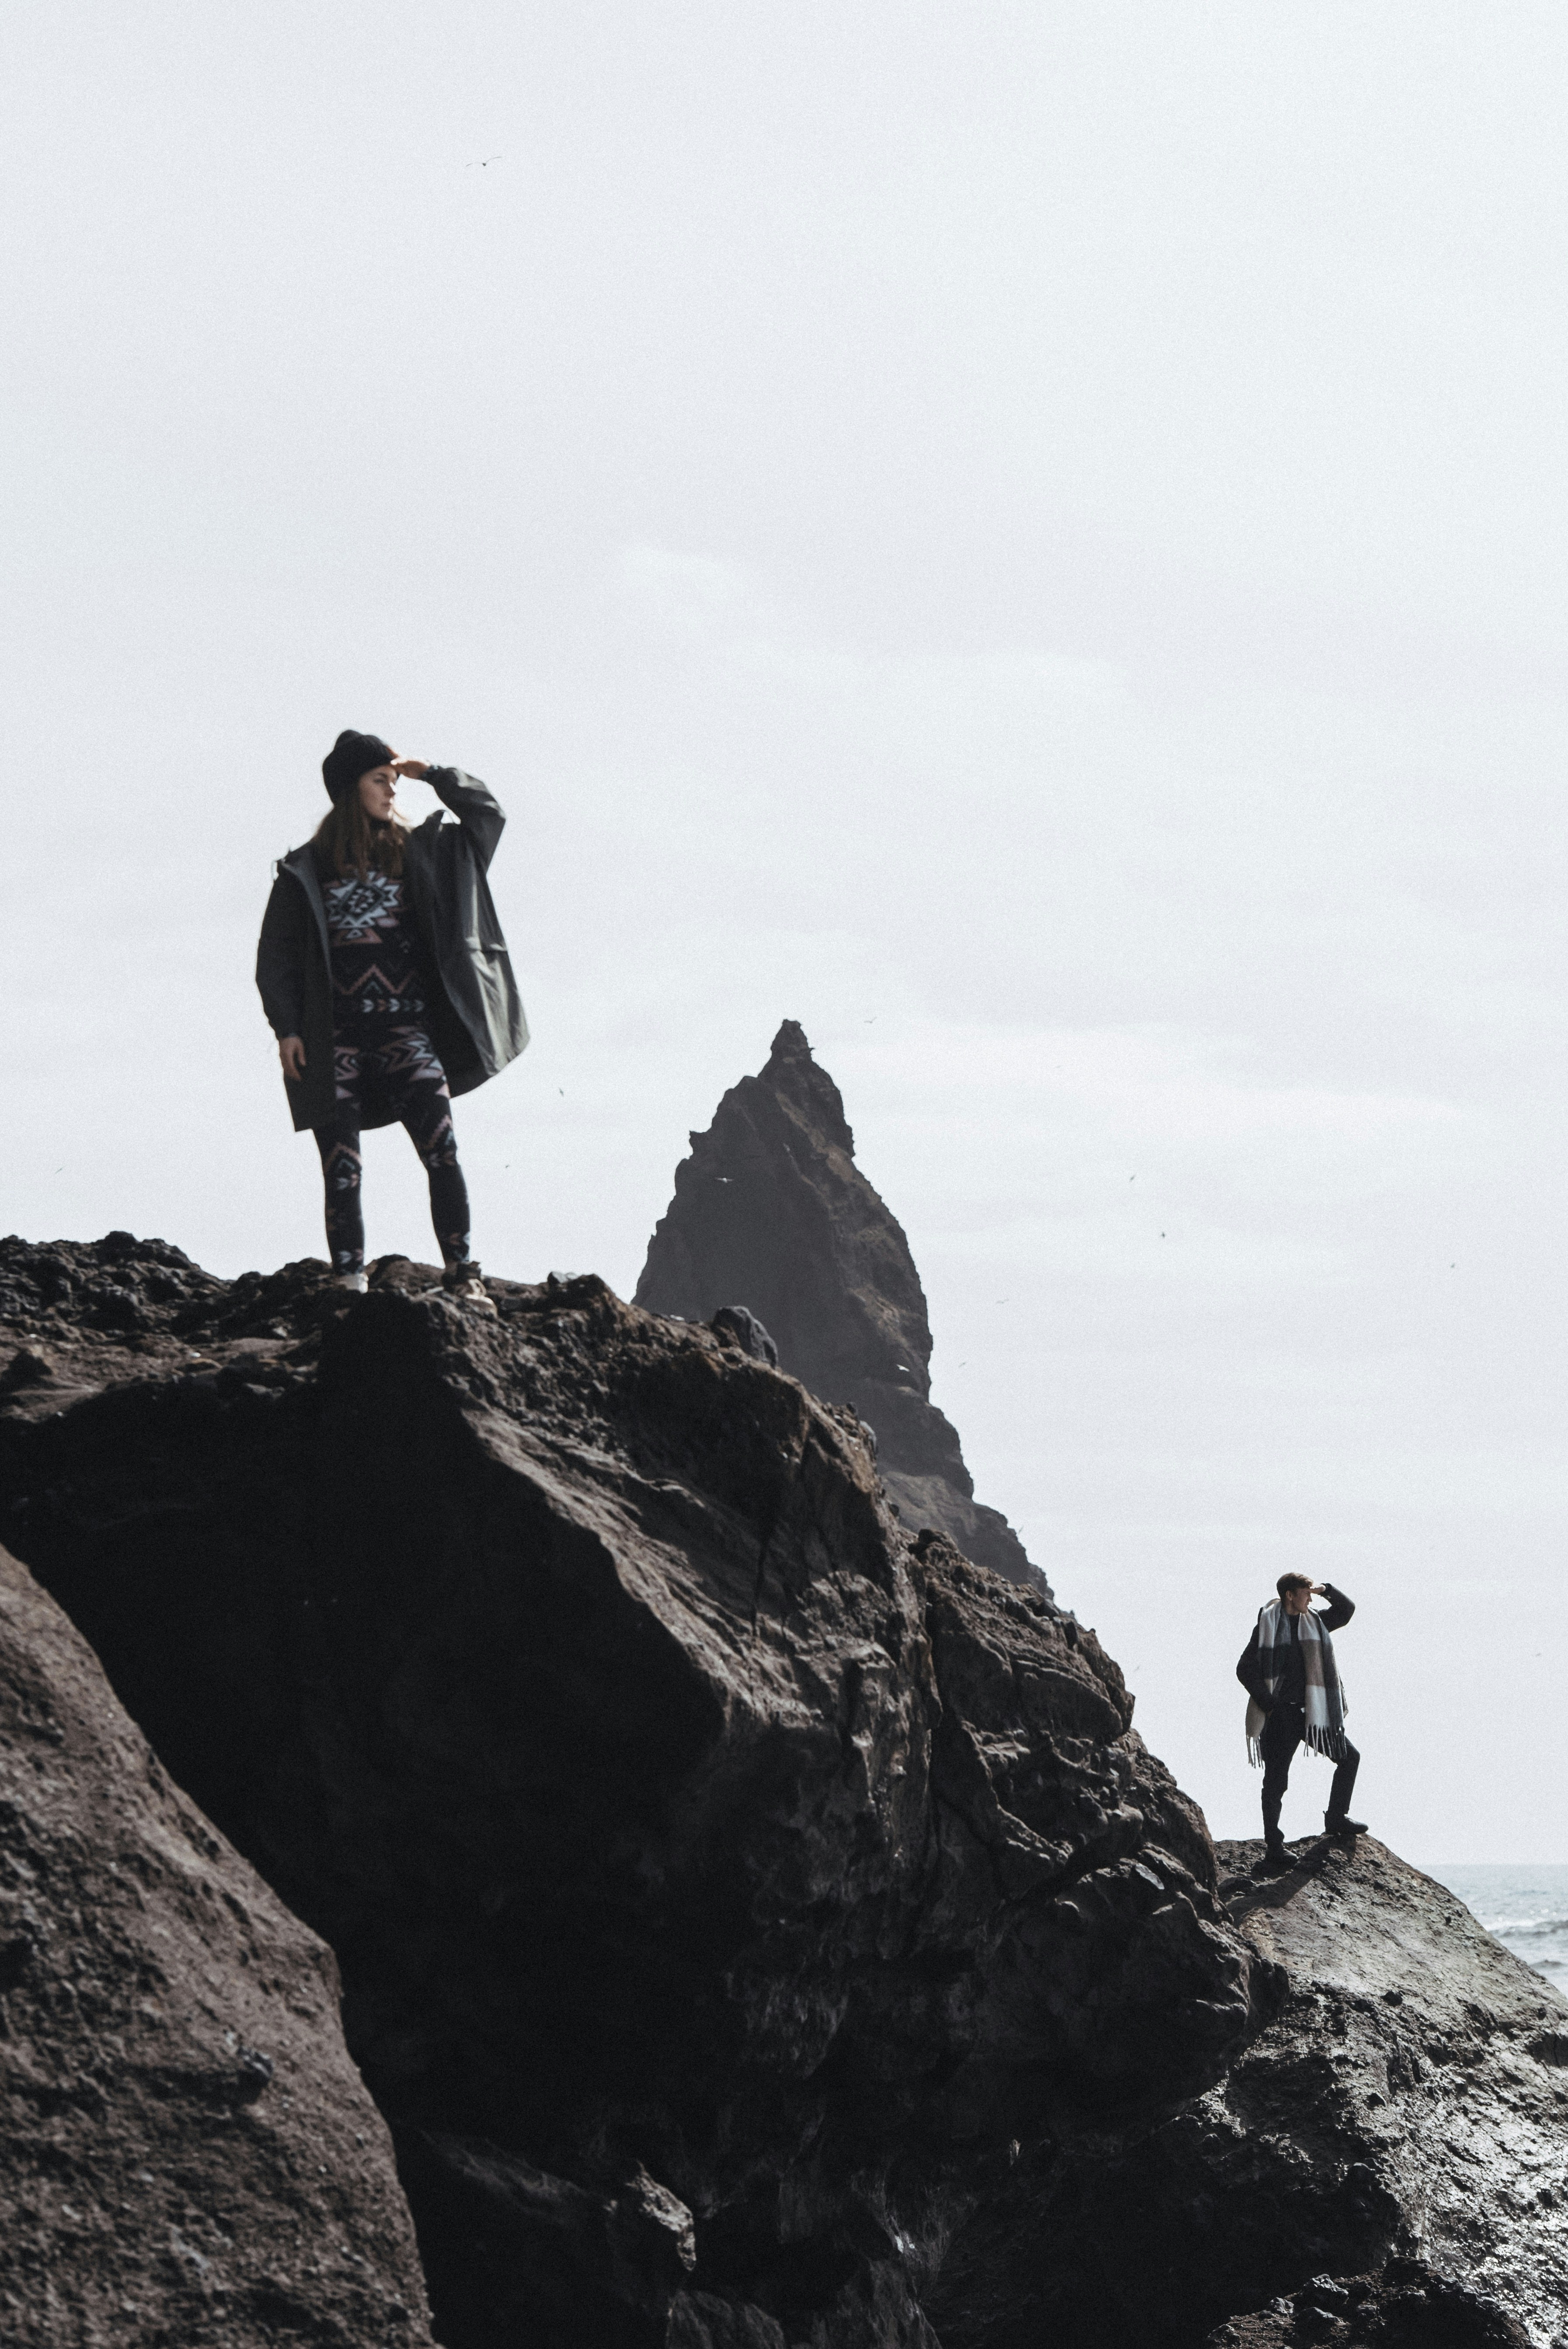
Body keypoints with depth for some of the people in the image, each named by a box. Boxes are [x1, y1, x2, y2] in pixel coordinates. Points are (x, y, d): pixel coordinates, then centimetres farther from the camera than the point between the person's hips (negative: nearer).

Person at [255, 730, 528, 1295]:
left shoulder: (415, 851, 12)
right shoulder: (306, 870, 6)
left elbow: (487, 815, 14)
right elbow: (276, 957, 8)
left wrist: (431, 774, 6)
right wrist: (286, 1029, -1)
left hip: (405, 1031, 1)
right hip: (335, 1038, -1)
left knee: (442, 1151, -12)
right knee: (342, 1169, -2)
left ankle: (462, 1278, -11)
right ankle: (349, 1282, 1)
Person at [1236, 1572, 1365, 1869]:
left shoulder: (1313, 1622, 12)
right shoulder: (1268, 1626, -5)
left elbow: (1347, 1609, 23)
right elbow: (1245, 1670, -6)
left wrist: (1327, 1590, 5)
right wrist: (1268, 1703, -13)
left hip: (1310, 1712, 6)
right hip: (1280, 1715, -6)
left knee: (1349, 1757, 6)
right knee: (1276, 1782, -2)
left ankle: (1337, 1817, 21)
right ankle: (1273, 1850, 1)